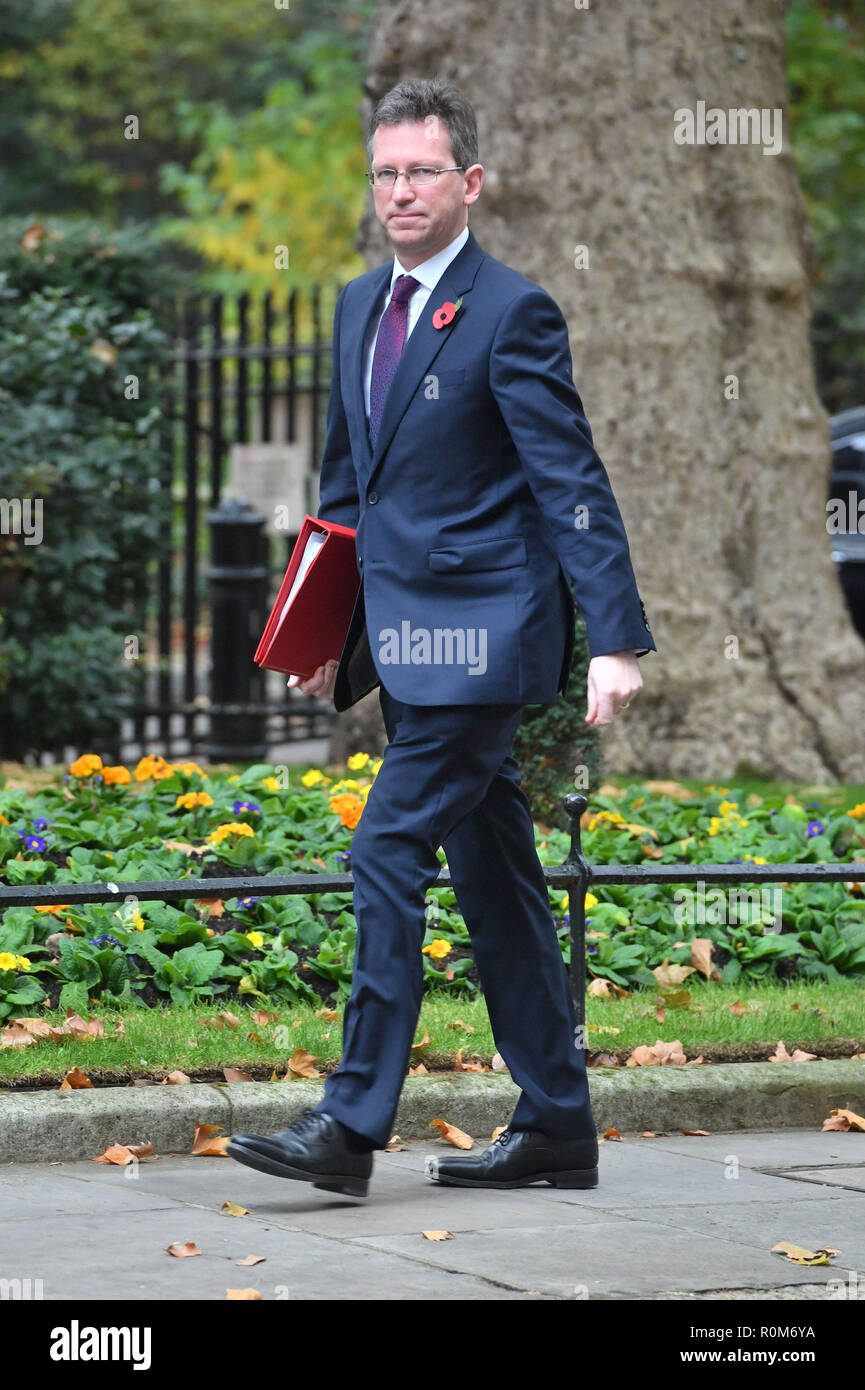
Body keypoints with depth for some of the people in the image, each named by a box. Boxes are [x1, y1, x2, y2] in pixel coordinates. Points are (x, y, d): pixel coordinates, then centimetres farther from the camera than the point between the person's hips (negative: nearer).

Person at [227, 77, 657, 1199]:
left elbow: (573, 484, -14)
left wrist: (617, 640, -20)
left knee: (388, 854, -13)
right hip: (411, 638, 8)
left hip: (478, 634, -8)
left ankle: (350, 1125, -11)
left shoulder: (511, 314, -10)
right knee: (493, 879, 11)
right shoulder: (360, 307, 14)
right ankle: (556, 1127, 18)